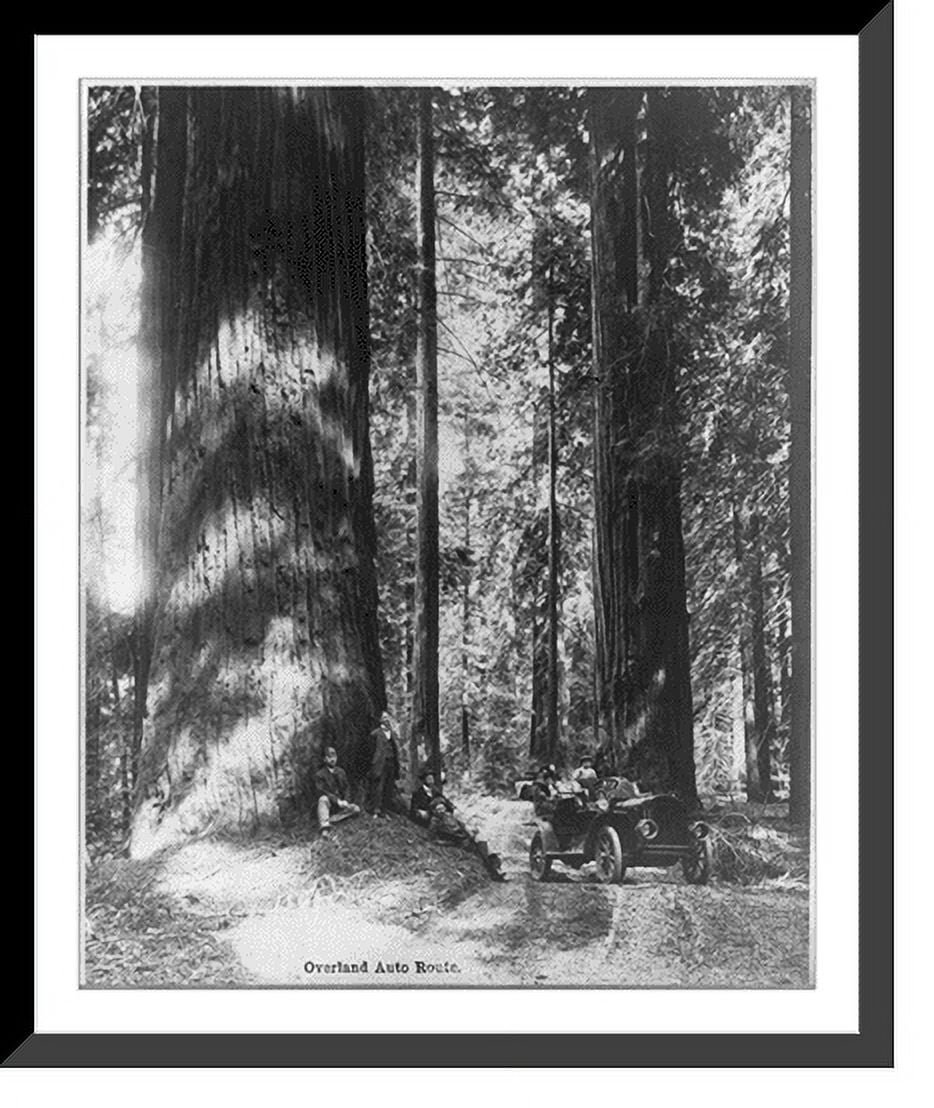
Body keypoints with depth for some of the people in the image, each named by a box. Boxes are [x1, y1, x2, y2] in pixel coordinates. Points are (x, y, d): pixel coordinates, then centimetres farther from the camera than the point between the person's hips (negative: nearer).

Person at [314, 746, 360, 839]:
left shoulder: (341, 772, 13)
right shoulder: (319, 775, -2)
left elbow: (347, 787, 10)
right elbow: (322, 791, -12)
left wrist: (345, 801, -11)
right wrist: (337, 801, -24)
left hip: (341, 805, 4)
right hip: (328, 804, -4)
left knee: (356, 809, -22)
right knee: (323, 799, -37)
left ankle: (330, 819, -26)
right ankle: (325, 829, -51)